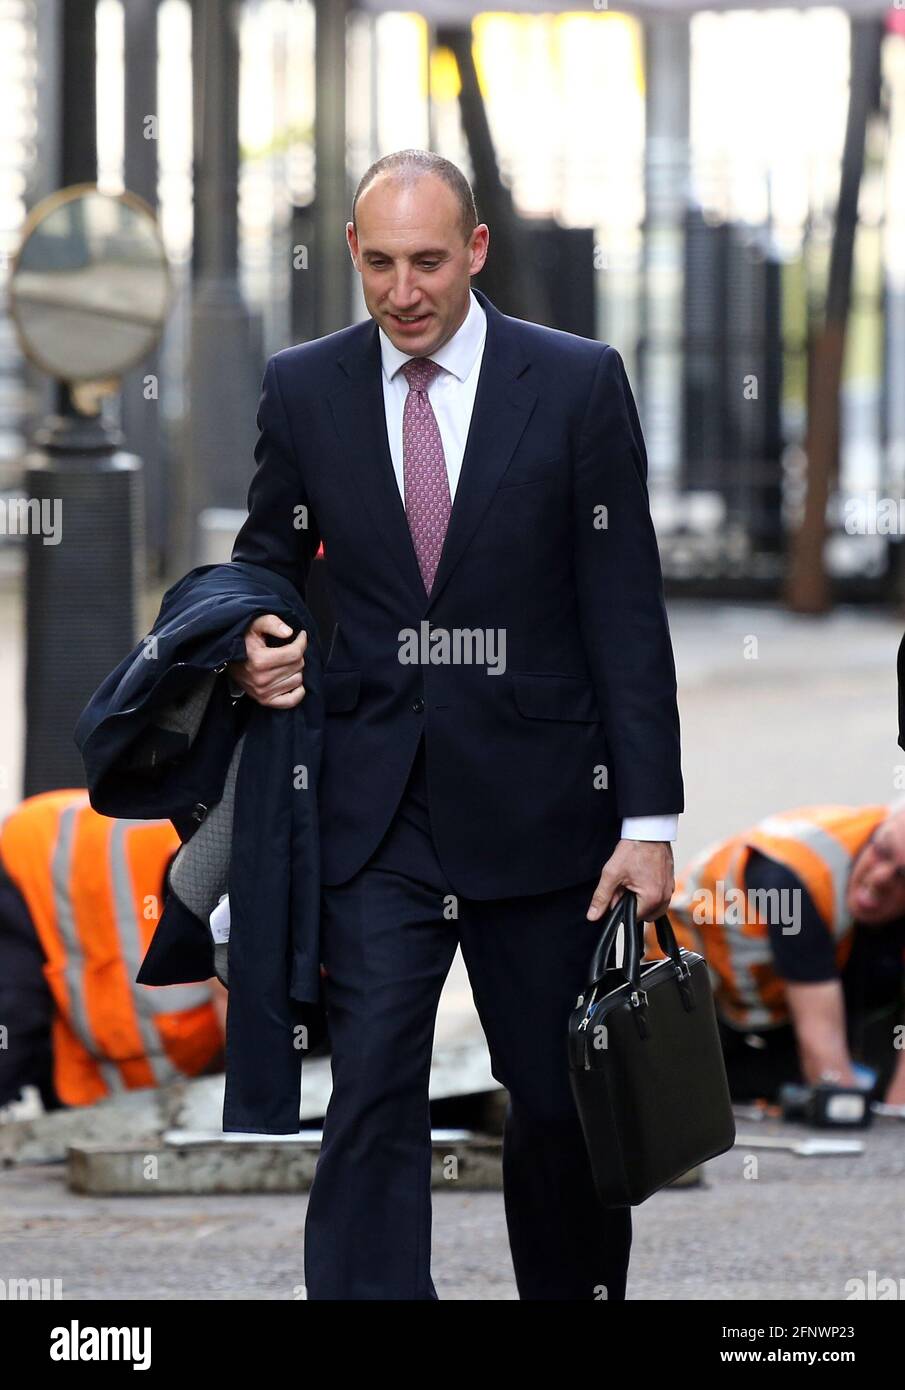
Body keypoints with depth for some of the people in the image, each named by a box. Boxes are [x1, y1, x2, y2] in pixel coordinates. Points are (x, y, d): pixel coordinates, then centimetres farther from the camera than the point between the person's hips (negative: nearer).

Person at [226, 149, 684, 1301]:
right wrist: (253, 652, -7)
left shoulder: (578, 384, -1)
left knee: (564, 1100, 8)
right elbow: (267, 561, 18)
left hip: (536, 804, -1)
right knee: (373, 1096, -10)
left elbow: (625, 611, -3)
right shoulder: (303, 388, 5)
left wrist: (647, 819, -9)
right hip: (374, 810, 1)